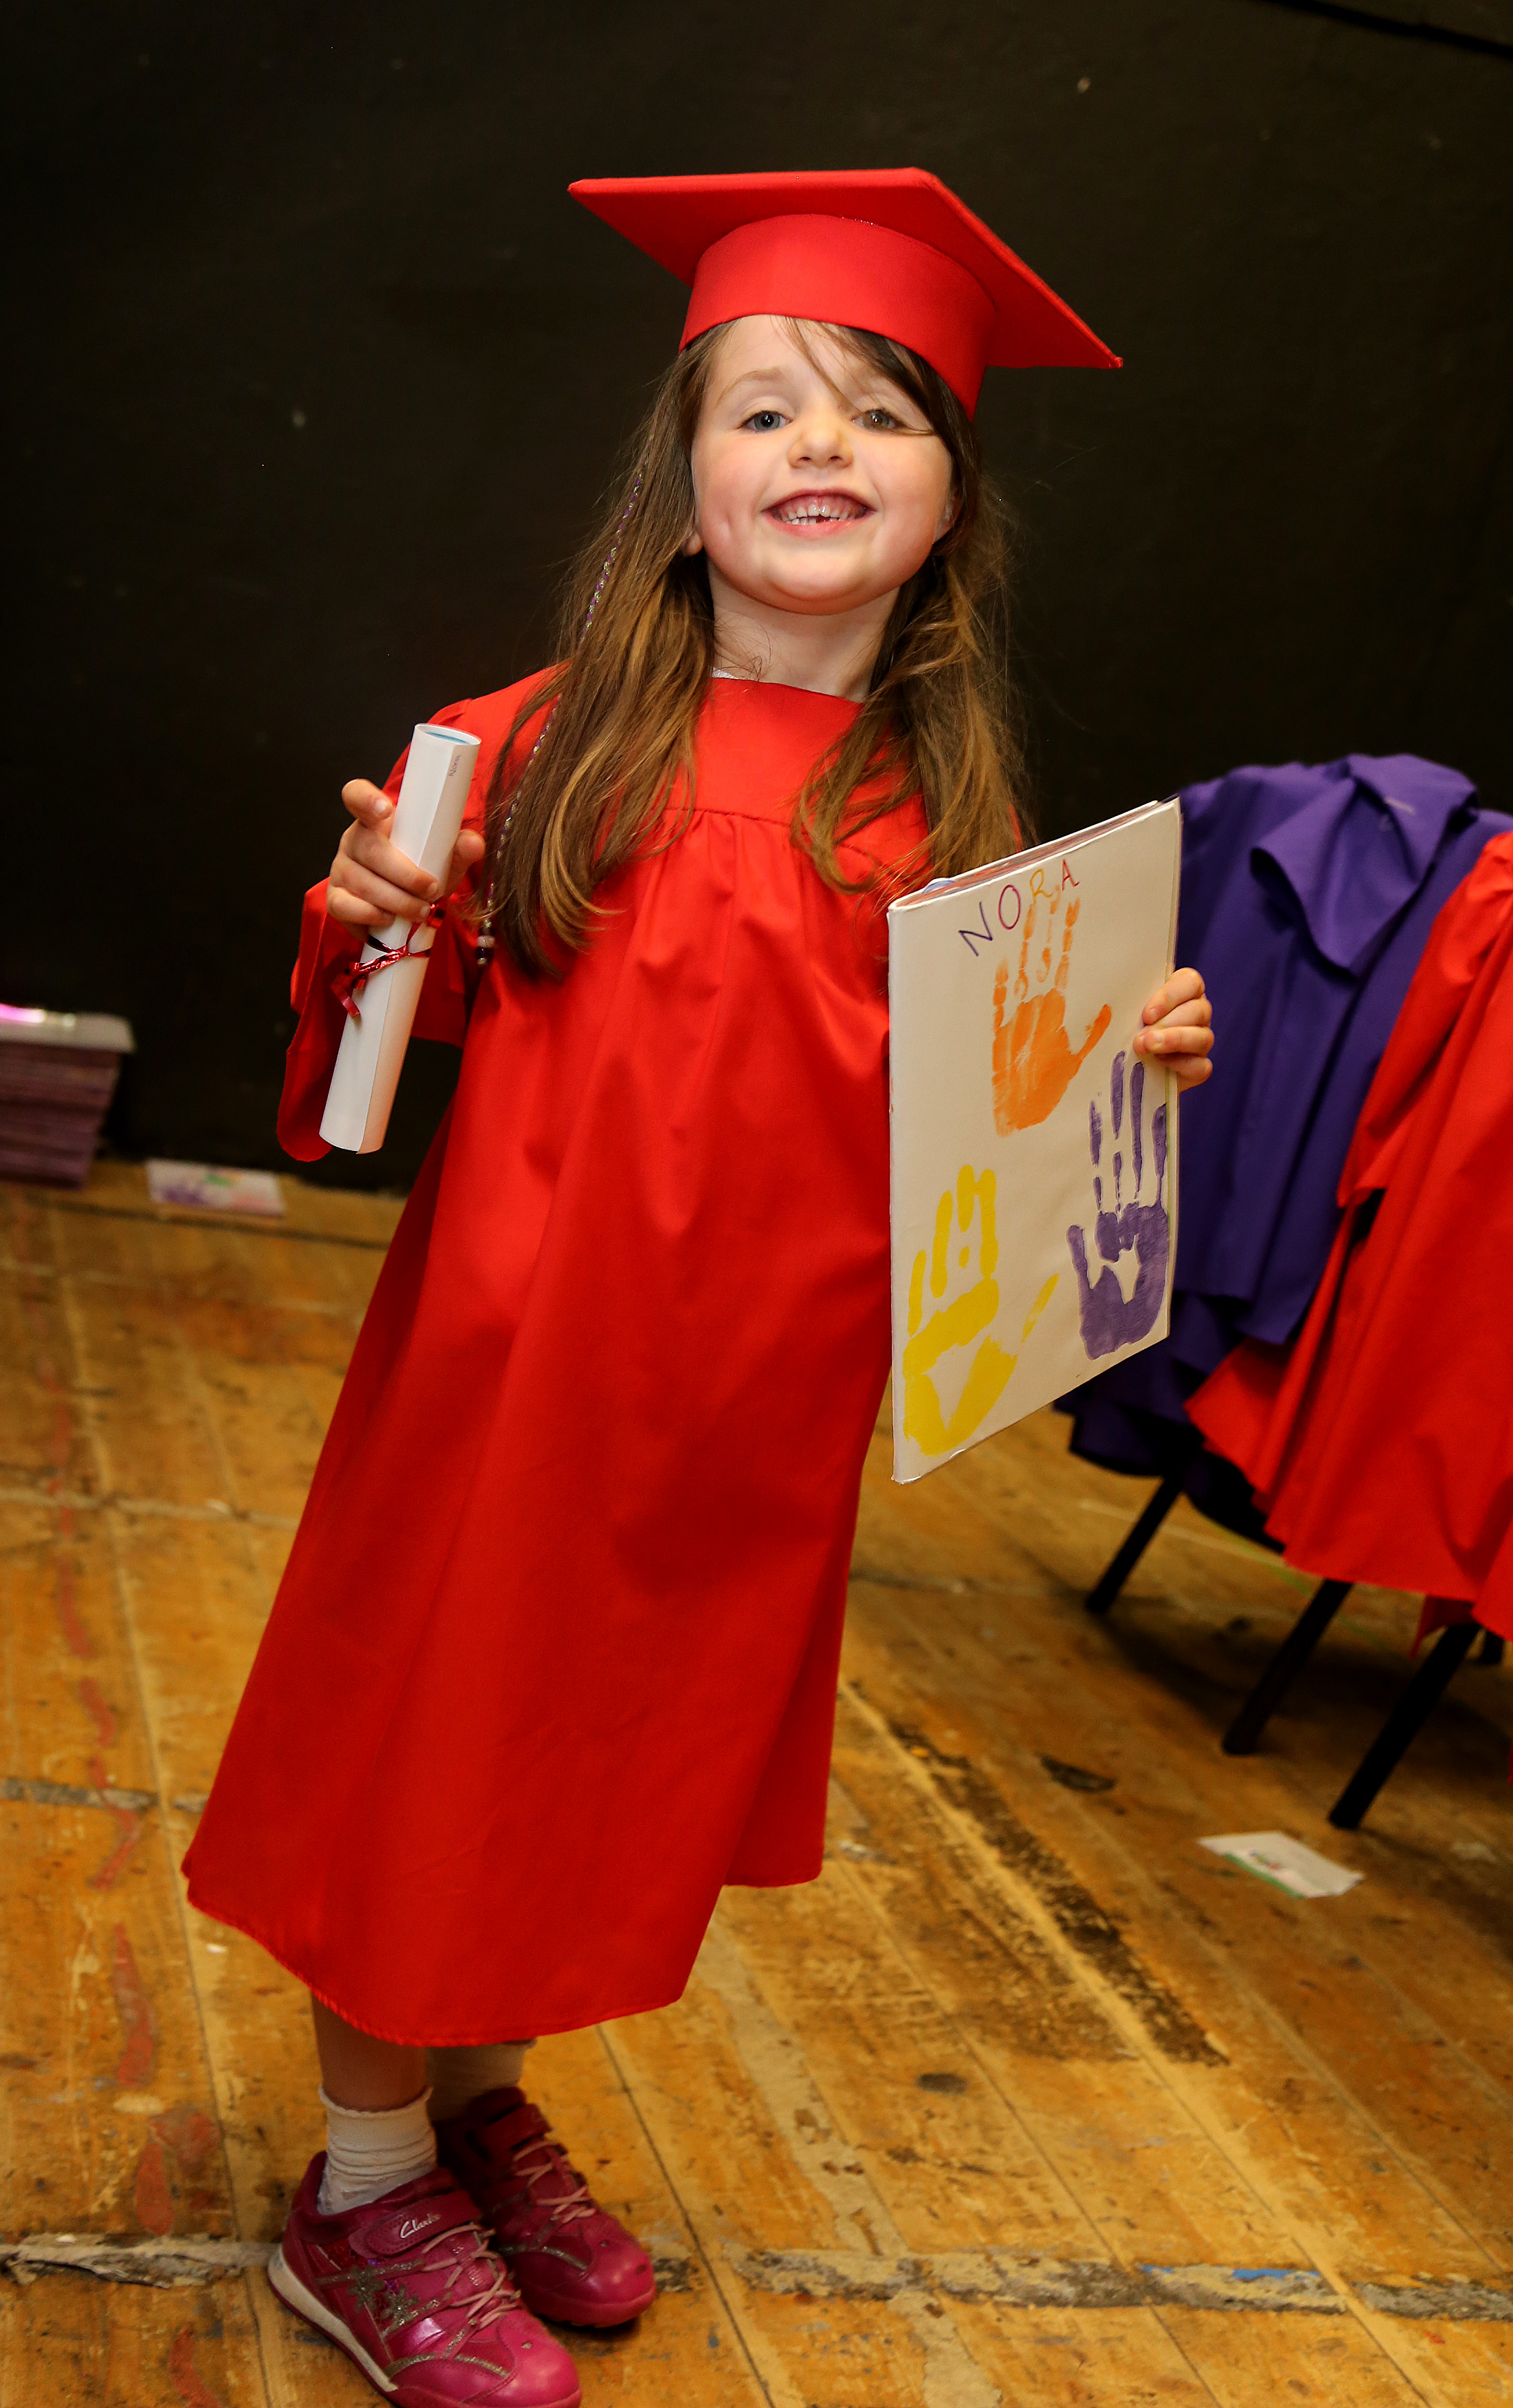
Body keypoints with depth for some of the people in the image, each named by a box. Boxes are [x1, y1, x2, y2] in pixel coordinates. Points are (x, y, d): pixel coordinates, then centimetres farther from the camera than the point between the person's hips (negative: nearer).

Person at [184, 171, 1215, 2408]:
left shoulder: (942, 817, 0)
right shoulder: (549, 747, -8)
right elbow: (404, 1020, -1)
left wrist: (1123, 1058, -8)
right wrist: (373, 919, -21)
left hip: (756, 1403, 4)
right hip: (515, 1356, -3)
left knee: (615, 1759, 18)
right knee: (439, 1736, 8)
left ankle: (471, 2094, 43)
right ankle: (364, 2197, 30)